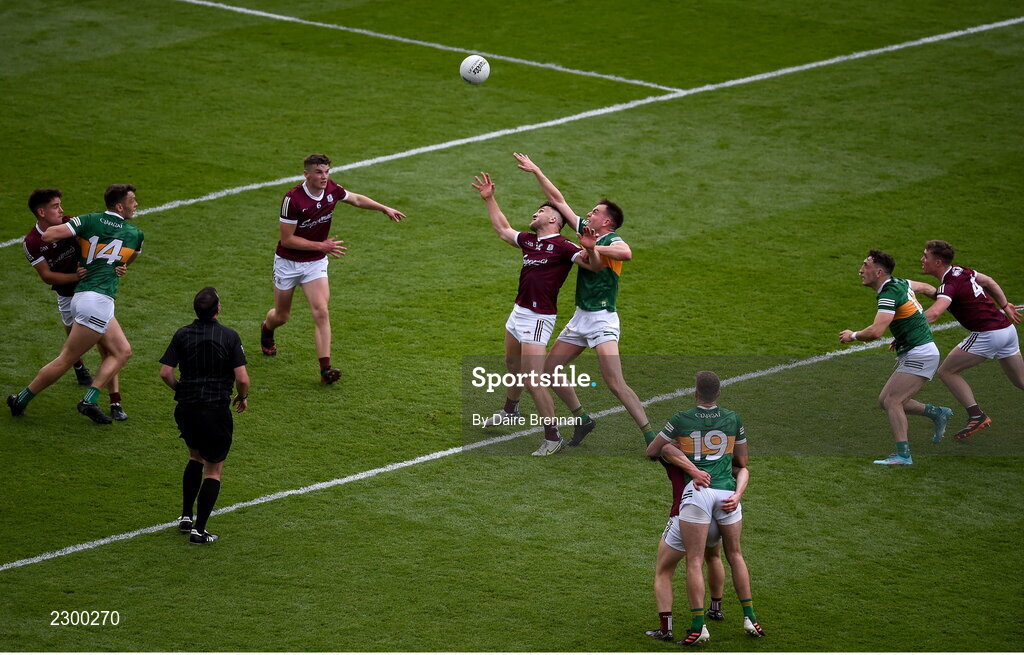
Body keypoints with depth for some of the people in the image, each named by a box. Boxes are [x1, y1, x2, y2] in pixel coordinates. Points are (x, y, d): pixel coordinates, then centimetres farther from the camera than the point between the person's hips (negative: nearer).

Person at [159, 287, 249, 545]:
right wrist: (243, 398, 8)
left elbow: (165, 373, -4)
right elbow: (242, 378, -12)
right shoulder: (229, 336, -9)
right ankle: (199, 530, 0)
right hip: (216, 411, -4)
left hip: (186, 408, 4)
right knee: (213, 470, 7)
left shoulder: (182, 334, -1)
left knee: (195, 457, 28)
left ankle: (186, 517, 24)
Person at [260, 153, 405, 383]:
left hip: (315, 263, 3)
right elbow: (287, 239, -22)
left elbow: (356, 199, 14)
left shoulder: (331, 190, -8)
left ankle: (325, 368, -21)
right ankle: (267, 329, 51)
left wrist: (385, 209, 13)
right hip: (288, 262, -3)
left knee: (321, 311, -16)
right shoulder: (293, 199, -25)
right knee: (282, 316, 13)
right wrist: (322, 246, -23)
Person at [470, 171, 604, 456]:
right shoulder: (529, 240, 9)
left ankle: (552, 437, -4)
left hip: (538, 318, -9)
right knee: (513, 365, 29)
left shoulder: (562, 246, -14)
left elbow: (592, 264, -25)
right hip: (518, 313, 9)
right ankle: (510, 409, 54)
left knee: (533, 381, -12)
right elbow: (503, 229, 27)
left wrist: (590, 250, -46)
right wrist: (489, 199, 25)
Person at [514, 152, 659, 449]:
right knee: (550, 369, 11)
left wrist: (592, 249, -25)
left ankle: (651, 436, -14)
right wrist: (536, 171, 18)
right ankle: (583, 420, 24)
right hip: (580, 317, 9)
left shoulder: (612, 241, -12)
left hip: (602, 319, -9)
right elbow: (558, 201, 17)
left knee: (615, 383, -17)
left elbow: (626, 253, -38)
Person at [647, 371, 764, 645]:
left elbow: (652, 451, 13)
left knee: (694, 561, -2)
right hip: (727, 492, 3)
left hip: (697, 491, -3)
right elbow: (742, 464, 17)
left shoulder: (681, 420, 2)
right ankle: (750, 618, 17)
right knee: (735, 554, 18)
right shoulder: (733, 419, 10)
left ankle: (698, 626, -9)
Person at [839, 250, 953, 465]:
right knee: (885, 401, 10)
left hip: (920, 355, -10)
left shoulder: (889, 294, -20)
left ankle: (903, 455, -18)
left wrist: (852, 335, -11)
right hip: (911, 354, 10)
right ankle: (937, 413, 20)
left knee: (892, 401, -16)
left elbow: (876, 332, -32)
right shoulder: (900, 284, 9)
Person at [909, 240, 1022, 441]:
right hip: (1007, 328, 9)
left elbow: (934, 313, -34)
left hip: (988, 334, -9)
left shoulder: (950, 284, -17)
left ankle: (976, 415, -6)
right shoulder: (962, 271, 10)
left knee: (947, 371, -1)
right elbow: (989, 282, 25)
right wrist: (1004, 305, 35)